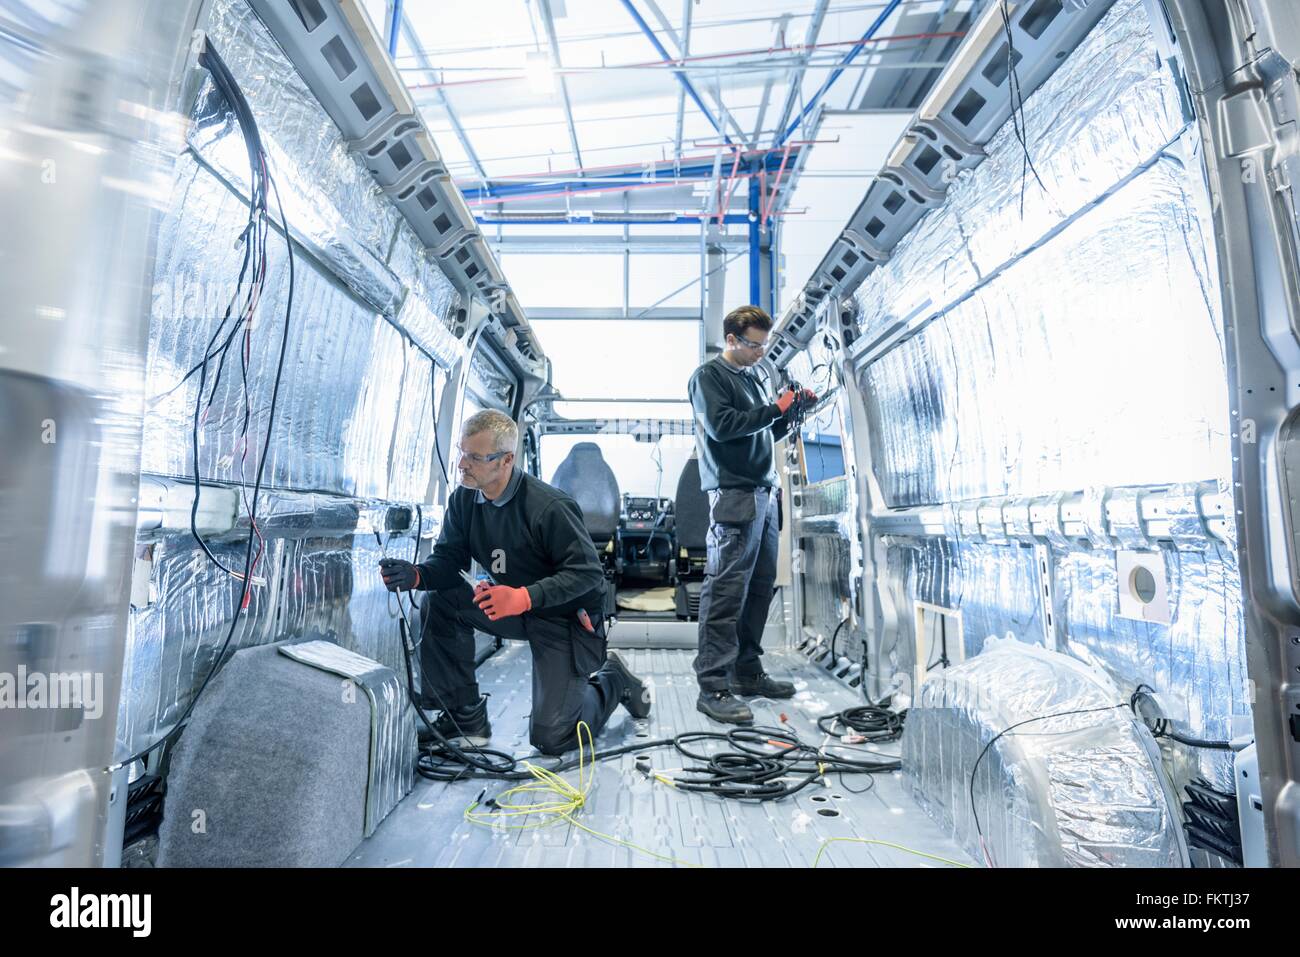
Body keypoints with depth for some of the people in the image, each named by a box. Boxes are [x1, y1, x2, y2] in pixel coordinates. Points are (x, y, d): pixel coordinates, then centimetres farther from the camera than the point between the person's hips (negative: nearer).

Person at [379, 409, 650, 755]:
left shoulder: (549, 507, -28)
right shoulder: (464, 500, -6)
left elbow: (587, 572, -26)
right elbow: (449, 558, -3)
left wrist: (524, 596, -39)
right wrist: (415, 575, -25)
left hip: (567, 616, -6)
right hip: (515, 609, 7)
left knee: (550, 738, -9)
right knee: (439, 603, -15)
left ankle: (612, 682, 21)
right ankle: (465, 717, -1)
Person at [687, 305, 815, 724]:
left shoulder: (755, 378, 24)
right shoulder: (709, 376, 1)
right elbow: (721, 425, -15)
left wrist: (791, 411, 10)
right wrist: (775, 409, -9)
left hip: (764, 494, 9)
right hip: (734, 495, -8)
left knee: (760, 587, 9)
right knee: (725, 591, -10)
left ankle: (747, 672, 19)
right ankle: (713, 687, -7)